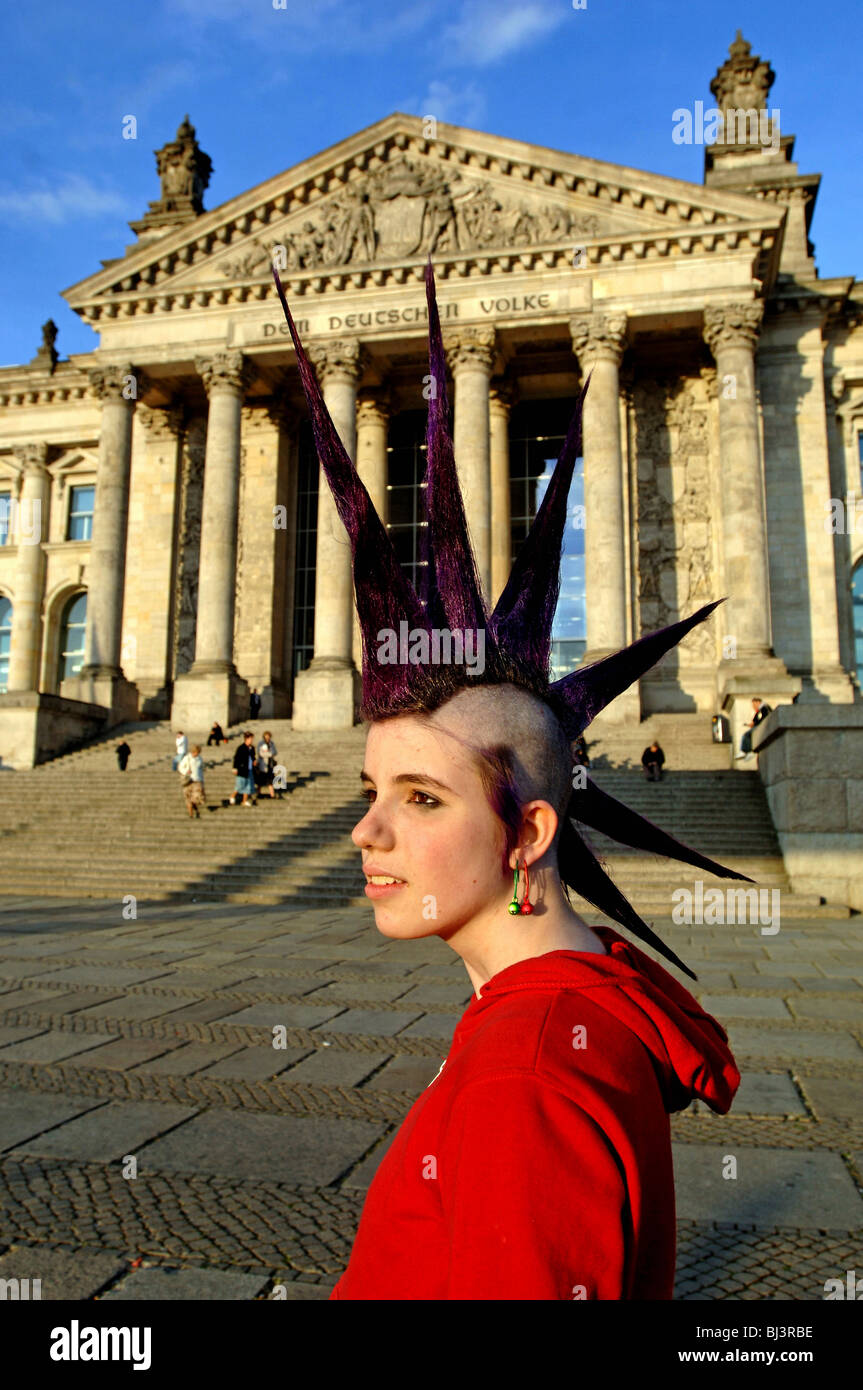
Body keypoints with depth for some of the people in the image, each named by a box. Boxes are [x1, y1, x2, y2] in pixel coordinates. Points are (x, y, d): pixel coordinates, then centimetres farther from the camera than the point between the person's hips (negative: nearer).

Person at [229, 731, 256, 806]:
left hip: (250, 770, 7)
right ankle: (232, 798, 17)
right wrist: (235, 768, -14)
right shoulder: (241, 748, -12)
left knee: (249, 785, 8)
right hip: (242, 770, -7)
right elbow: (236, 758, -11)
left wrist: (254, 760, 0)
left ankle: (245, 801, 17)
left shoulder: (252, 748, 8)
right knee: (240, 785, -2)